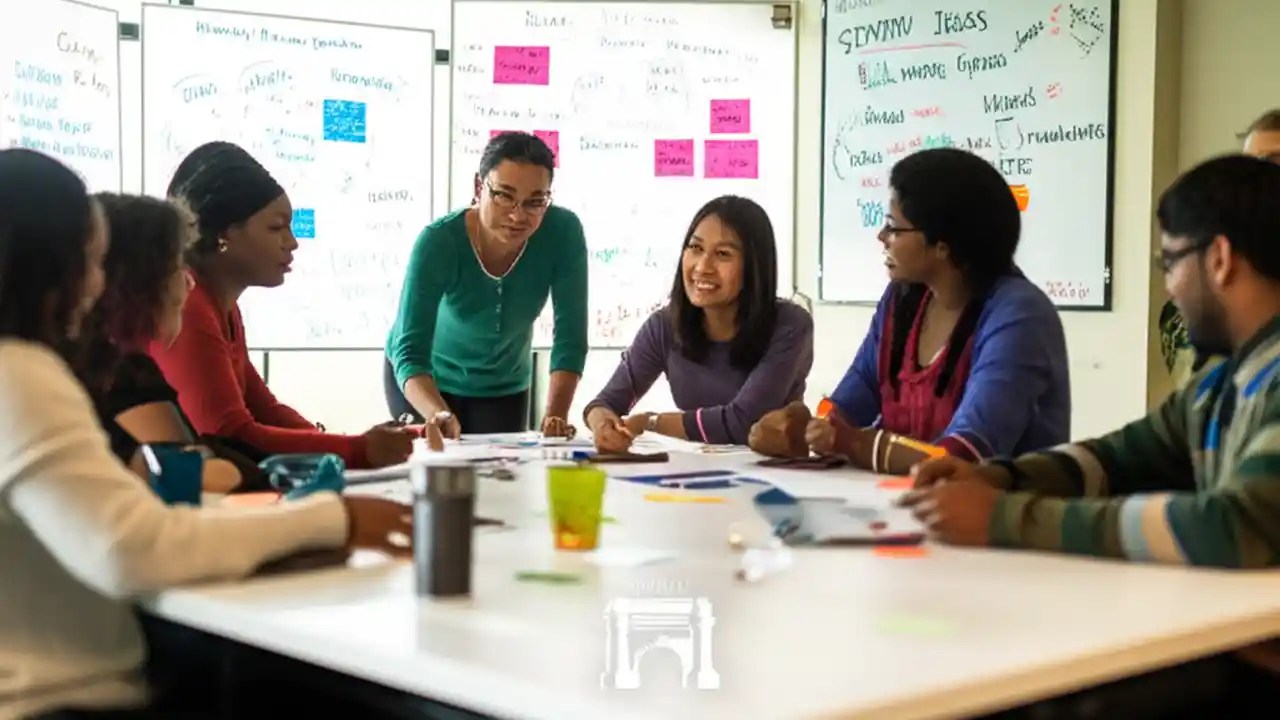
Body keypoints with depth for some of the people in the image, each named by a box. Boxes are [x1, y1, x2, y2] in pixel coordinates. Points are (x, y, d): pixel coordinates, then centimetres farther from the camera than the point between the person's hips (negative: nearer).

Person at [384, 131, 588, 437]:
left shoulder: (563, 233, -26)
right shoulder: (439, 242, -32)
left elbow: (570, 338, -23)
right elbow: (409, 352, -38)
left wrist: (555, 416, -37)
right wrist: (440, 416, -56)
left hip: (503, 386, 2)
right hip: (427, 380, -2)